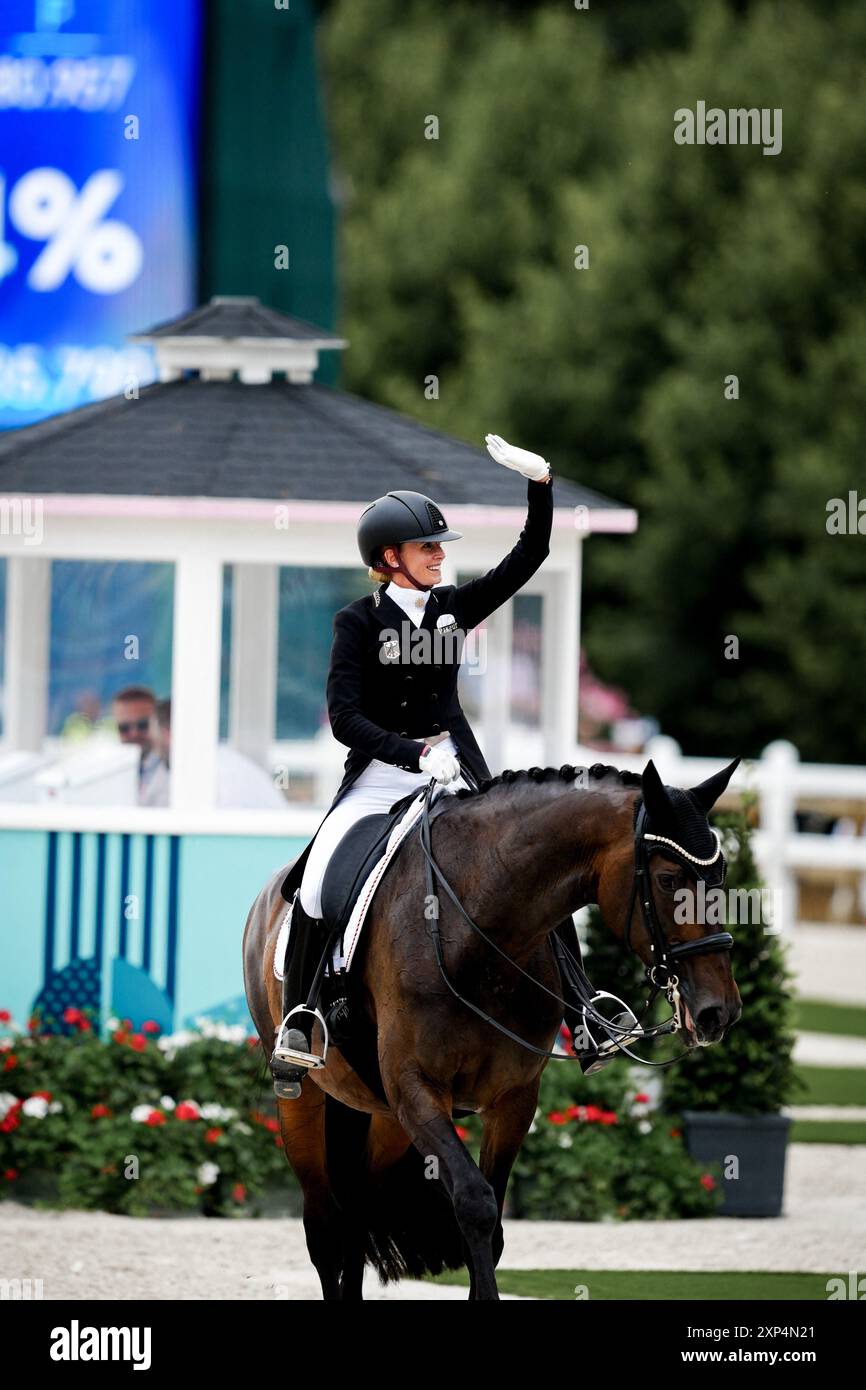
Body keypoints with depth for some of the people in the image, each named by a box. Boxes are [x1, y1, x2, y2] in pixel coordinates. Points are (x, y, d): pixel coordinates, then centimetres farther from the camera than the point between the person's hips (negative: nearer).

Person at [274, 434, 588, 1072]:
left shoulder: (454, 607, 7)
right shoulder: (359, 622, -6)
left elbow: (528, 556, 5)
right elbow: (345, 718, -13)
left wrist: (541, 483, -8)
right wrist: (415, 754, -25)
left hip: (456, 773, 4)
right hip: (379, 775, -4)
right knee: (318, 880, -25)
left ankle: (583, 1007, -1)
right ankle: (299, 1018, -16)